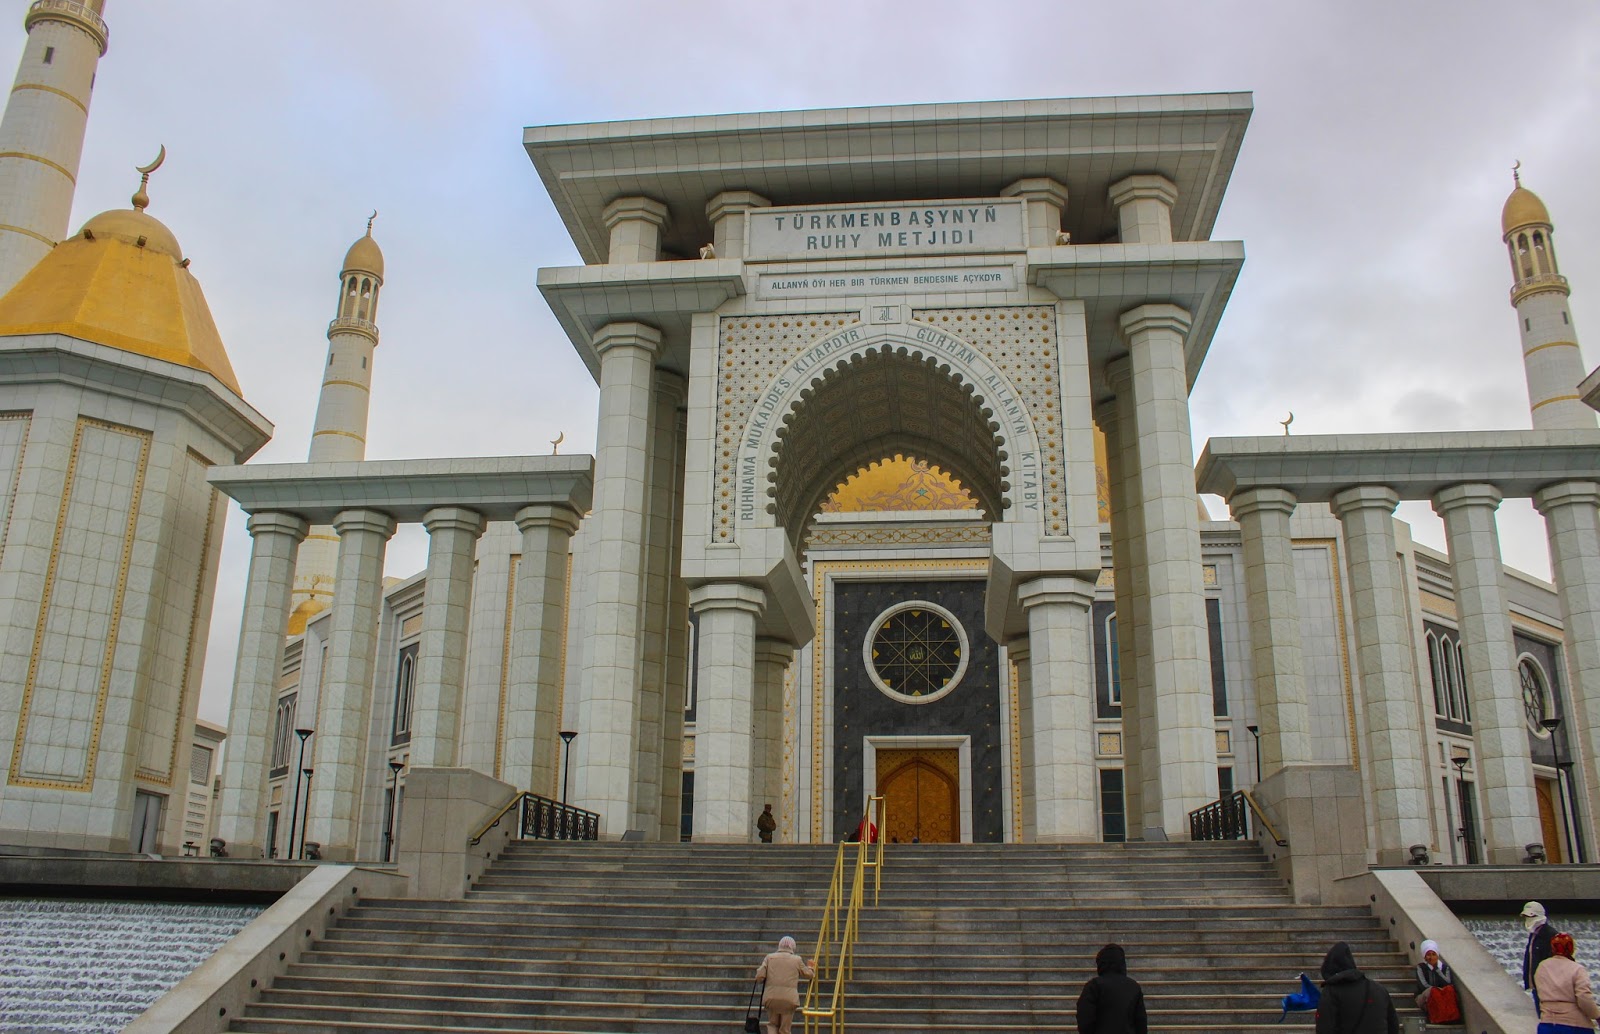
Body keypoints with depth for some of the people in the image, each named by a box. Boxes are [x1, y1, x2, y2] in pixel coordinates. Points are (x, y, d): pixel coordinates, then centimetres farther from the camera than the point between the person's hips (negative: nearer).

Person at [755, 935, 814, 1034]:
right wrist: (810, 967, 36)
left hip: (771, 997, 1)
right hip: (789, 998, -1)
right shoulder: (797, 960, 3)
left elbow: (759, 976, -2)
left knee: (772, 1024, 20)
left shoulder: (769, 957, 5)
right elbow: (809, 974, 15)